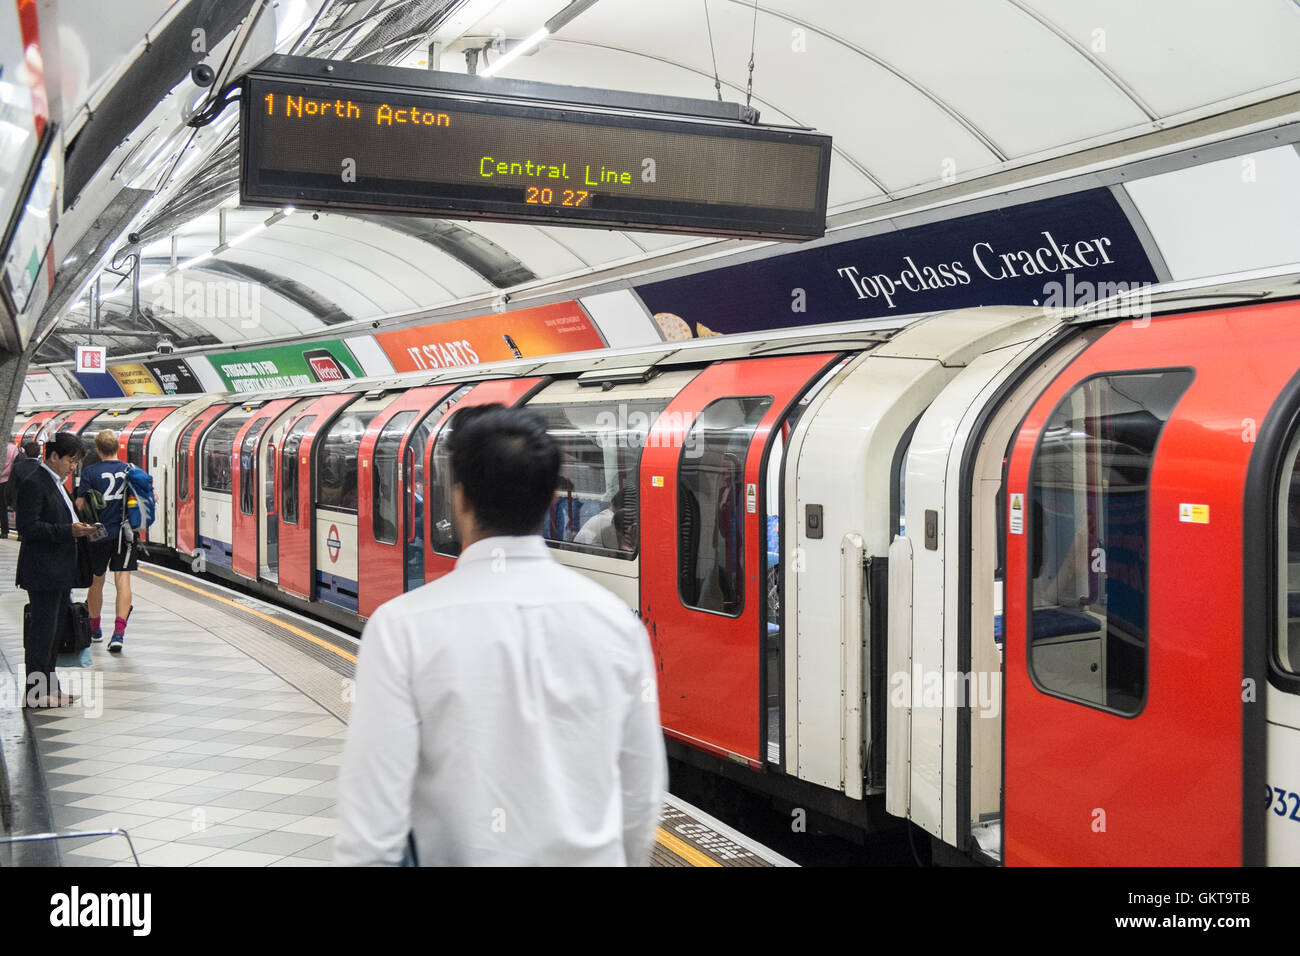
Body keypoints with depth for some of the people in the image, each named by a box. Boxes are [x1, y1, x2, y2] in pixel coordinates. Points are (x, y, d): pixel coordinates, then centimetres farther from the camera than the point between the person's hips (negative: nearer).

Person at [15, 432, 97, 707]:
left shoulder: (55, 483, 17)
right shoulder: (34, 484, -14)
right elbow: (27, 527, -21)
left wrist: (77, 528, 7)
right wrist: (68, 531, -22)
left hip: (59, 571, 10)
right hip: (42, 572, -10)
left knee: (54, 630, 14)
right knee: (42, 630, -6)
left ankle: (49, 687, 21)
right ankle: (36, 693, 0)